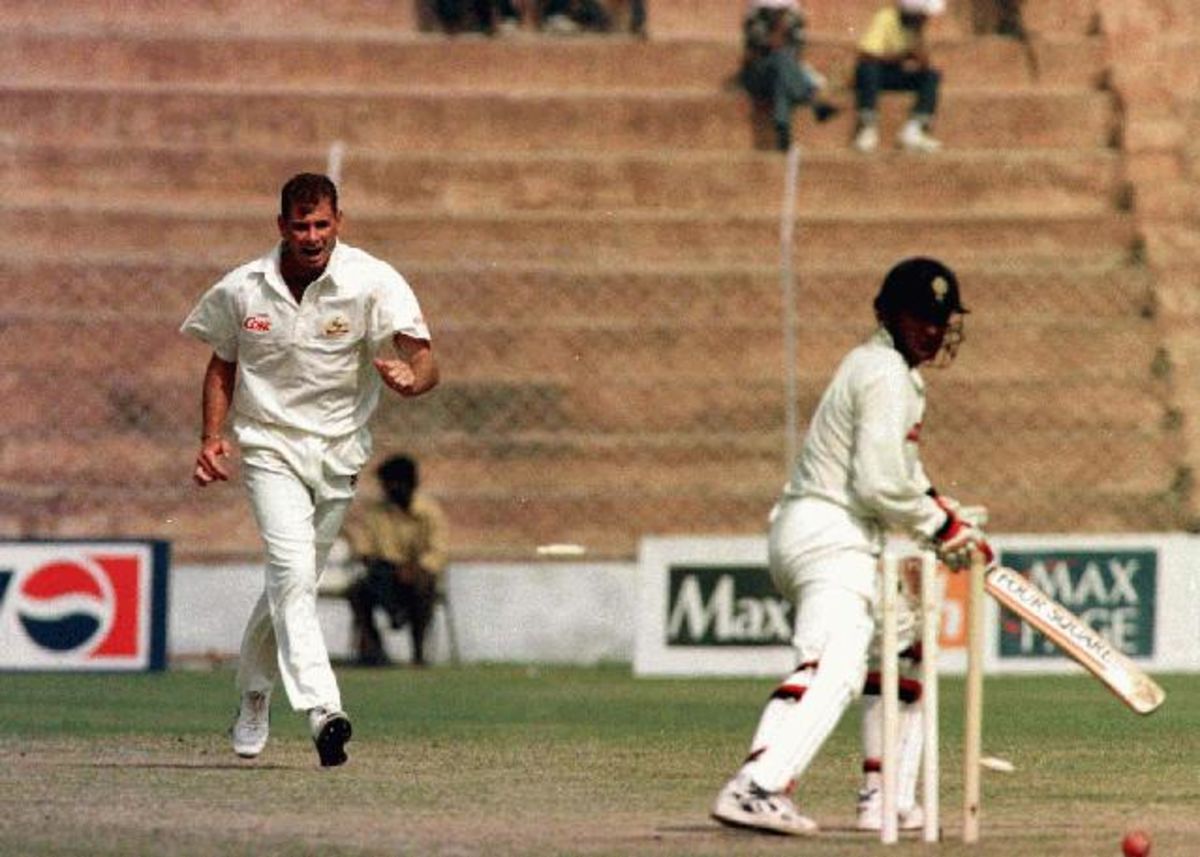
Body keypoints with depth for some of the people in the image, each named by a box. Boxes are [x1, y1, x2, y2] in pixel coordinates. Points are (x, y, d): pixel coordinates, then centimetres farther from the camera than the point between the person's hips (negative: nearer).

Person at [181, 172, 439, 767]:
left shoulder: (373, 282, -14)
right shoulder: (242, 290, -7)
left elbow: (424, 360, -23)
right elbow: (222, 364, 10)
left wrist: (411, 377, -47)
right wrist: (212, 437, -2)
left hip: (338, 451, 1)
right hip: (269, 446, -1)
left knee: (294, 580, 12)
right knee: (293, 572, -21)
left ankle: (255, 694, 37)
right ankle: (322, 709, -31)